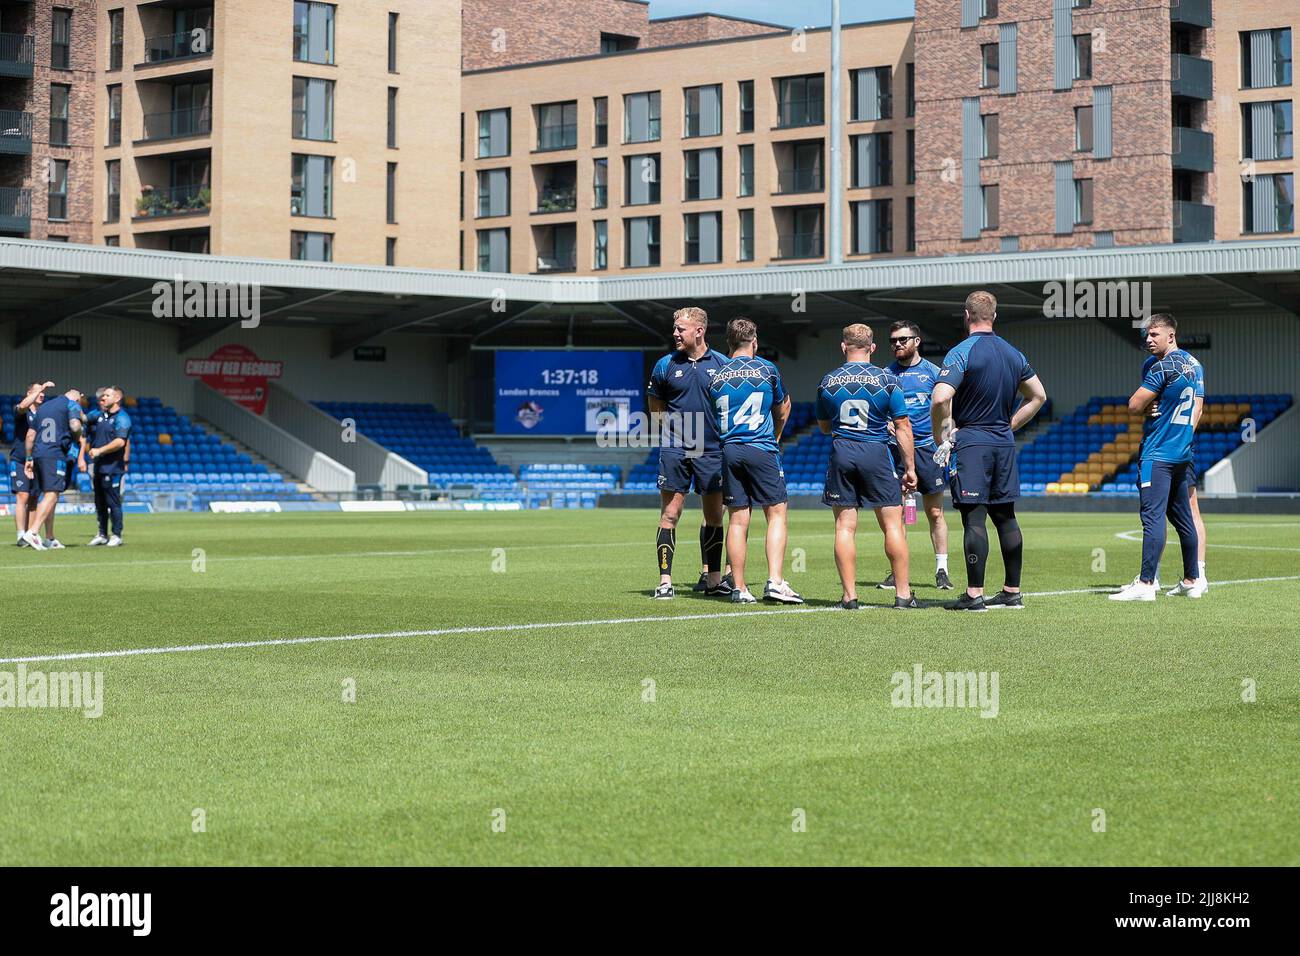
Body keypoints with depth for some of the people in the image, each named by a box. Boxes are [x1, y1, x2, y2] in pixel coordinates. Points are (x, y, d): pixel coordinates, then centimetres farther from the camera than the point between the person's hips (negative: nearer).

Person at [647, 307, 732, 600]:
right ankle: (665, 581, -1)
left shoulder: (721, 364, 3)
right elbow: (655, 407, 14)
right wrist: (676, 426, 3)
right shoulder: (666, 365, 3)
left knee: (714, 516, 6)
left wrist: (722, 430, 1)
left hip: (711, 451, 1)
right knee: (669, 515, -4)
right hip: (675, 451, -1)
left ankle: (713, 578, 16)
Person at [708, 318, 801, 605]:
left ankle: (739, 589, 4)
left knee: (738, 520, 5)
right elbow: (783, 407, 16)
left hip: (729, 450, 3)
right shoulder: (765, 369, 2)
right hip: (762, 449, -3)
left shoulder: (717, 376, 9)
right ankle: (775, 581, -11)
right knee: (776, 514, 1)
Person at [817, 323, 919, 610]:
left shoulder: (828, 382, 5)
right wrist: (910, 468, 3)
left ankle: (849, 595, 1)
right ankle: (903, 594, 5)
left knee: (845, 527, 4)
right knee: (892, 525, 4)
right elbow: (903, 427, -2)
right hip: (877, 454, -2)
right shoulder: (887, 380, -2)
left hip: (841, 454, 2)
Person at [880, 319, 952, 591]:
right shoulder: (886, 374, 8)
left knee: (935, 513, 2)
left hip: (927, 448, -1)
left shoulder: (933, 372, 5)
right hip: (895, 448, 1)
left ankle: (942, 570, 8)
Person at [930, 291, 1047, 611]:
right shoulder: (1013, 354, 10)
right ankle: (1012, 591, 14)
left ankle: (975, 594, -8)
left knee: (974, 519, -7)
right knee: (1005, 517, 11)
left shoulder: (961, 352, -11)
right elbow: (1038, 396, 19)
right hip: (1004, 444, 6)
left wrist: (942, 437, -9)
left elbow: (940, 398, -23)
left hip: (970, 442, -6)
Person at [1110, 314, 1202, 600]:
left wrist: (1147, 404, 6)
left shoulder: (1162, 367, -14)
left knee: (1153, 517, -12)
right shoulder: (1189, 363, 14)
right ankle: (1191, 581, 18)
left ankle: (1146, 583, -17)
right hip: (1182, 453, 9)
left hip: (1157, 455, -9)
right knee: (1183, 518, 13)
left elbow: (1134, 405, -15)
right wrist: (1153, 404, 7)